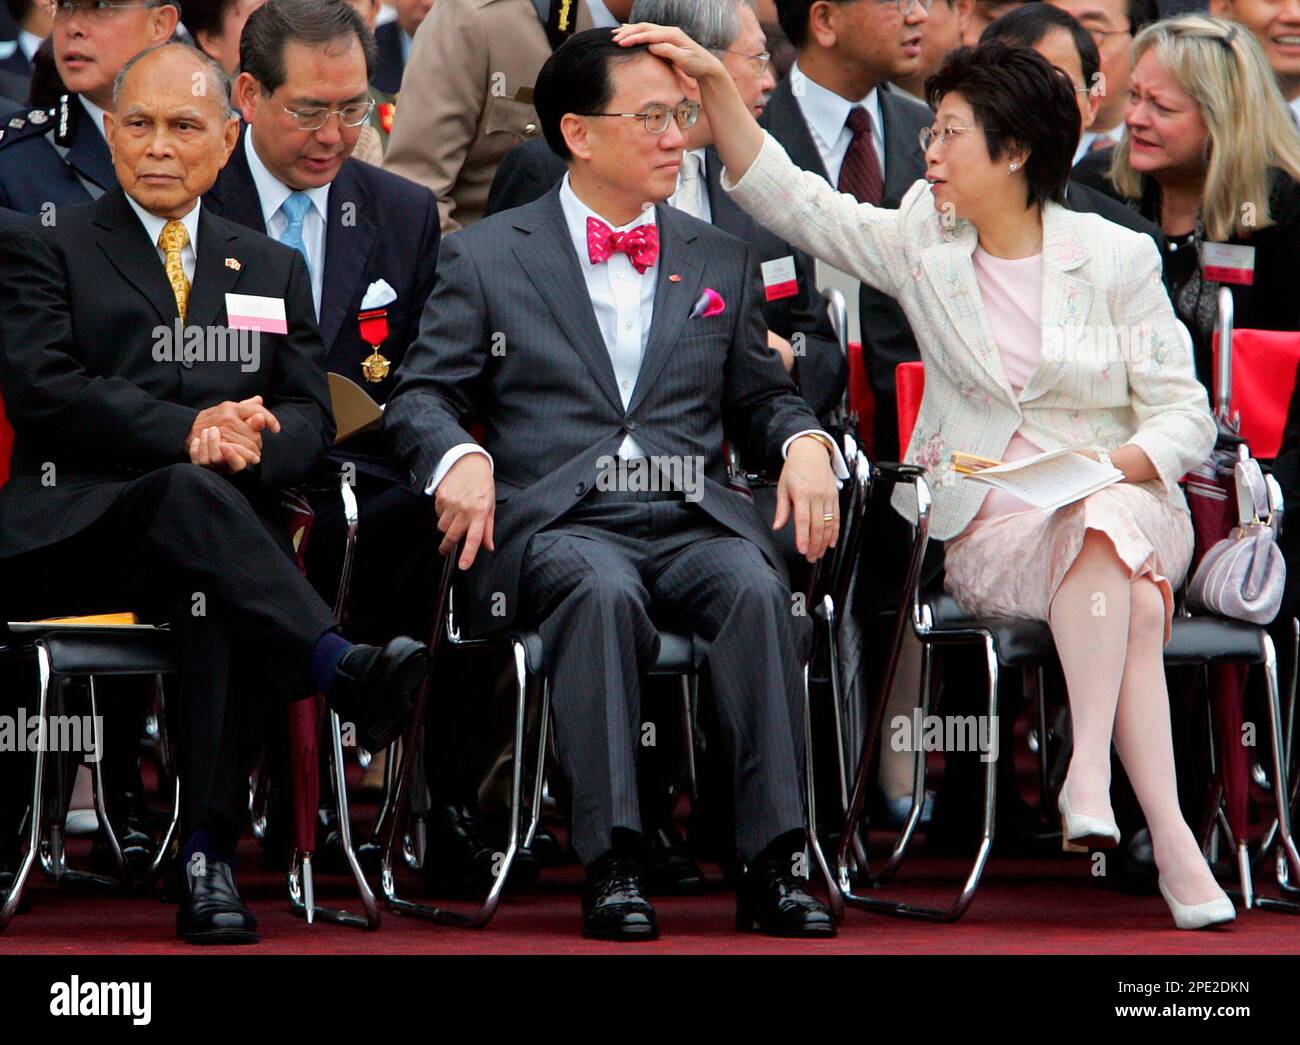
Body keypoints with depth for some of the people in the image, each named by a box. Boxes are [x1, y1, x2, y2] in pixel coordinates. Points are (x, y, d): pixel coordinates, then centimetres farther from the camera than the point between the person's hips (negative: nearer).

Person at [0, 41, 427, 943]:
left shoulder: (272, 270, 27)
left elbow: (311, 417, 15)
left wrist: (255, 442, -11)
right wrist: (185, 435, -16)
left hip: (222, 521, 2)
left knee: (216, 590, -35)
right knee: (190, 494, -37)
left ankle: (210, 859, -42)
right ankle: (343, 669, -55)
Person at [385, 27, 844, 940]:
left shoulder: (721, 263, 24)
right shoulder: (486, 258, 14)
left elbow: (762, 395, 27)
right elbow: (424, 393, 10)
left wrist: (804, 443, 4)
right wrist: (458, 457, -12)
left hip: (695, 519, 2)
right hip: (558, 521, -2)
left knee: (757, 587, -32)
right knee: (604, 589, -38)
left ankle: (775, 862, -33)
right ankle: (612, 863, -37)